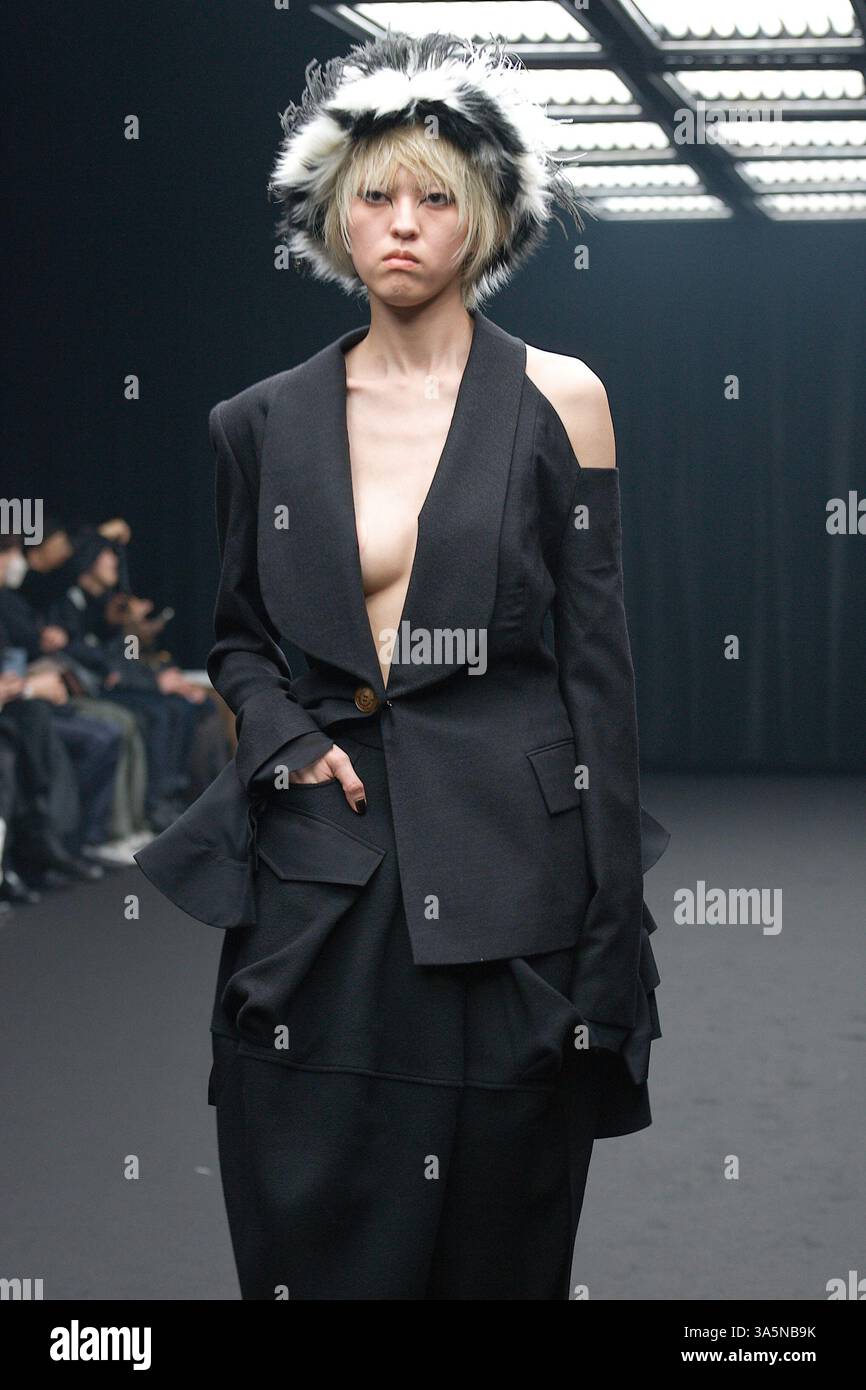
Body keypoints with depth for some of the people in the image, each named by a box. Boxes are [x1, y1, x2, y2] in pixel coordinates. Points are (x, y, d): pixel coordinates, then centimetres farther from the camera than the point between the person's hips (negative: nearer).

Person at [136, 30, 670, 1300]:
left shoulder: (554, 400, 1)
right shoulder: (265, 423, 8)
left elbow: (597, 659, -1)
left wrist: (610, 925, -4)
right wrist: (289, 744, -3)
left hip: (507, 858, -2)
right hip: (323, 878, 2)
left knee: (495, 1241, 6)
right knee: (307, 1241, 5)